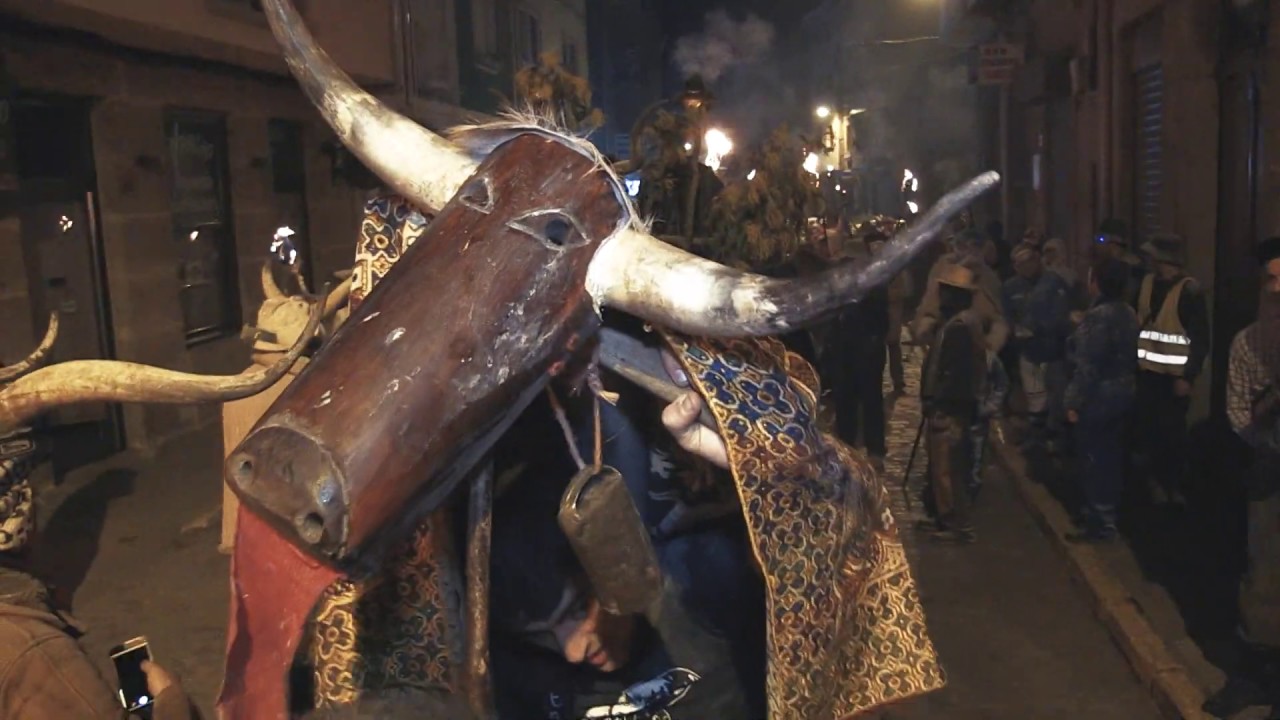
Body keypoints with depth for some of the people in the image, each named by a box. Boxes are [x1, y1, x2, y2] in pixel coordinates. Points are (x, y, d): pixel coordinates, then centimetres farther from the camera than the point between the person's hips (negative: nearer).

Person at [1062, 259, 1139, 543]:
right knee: (1110, 455, 17)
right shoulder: (1129, 313, 9)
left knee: (1094, 459, -2)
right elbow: (1127, 355, 14)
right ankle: (1106, 511, 29)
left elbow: (1087, 365, -22)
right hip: (1123, 391, 9)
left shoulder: (1098, 316, -20)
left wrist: (1074, 401, -18)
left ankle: (1101, 523, 3)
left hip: (1098, 396, -9)